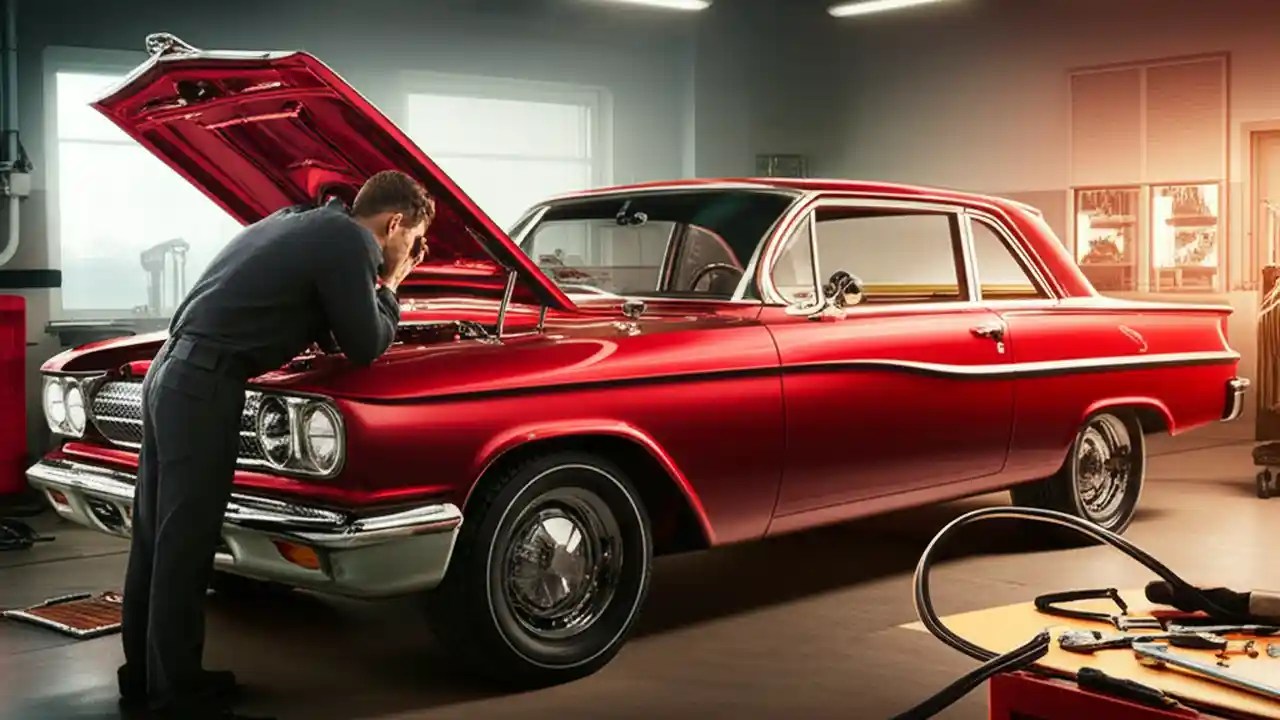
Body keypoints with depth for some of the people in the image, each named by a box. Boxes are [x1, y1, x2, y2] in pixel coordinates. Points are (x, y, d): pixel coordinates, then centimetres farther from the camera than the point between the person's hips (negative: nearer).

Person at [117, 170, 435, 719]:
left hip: (171, 370, 10)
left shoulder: (300, 222, 19)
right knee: (184, 545, -3)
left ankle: (145, 676, 26)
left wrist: (375, 285, 20)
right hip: (204, 386, -10)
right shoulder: (349, 241, -9)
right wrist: (389, 286, 10)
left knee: (156, 536, 15)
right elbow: (365, 348, -3)